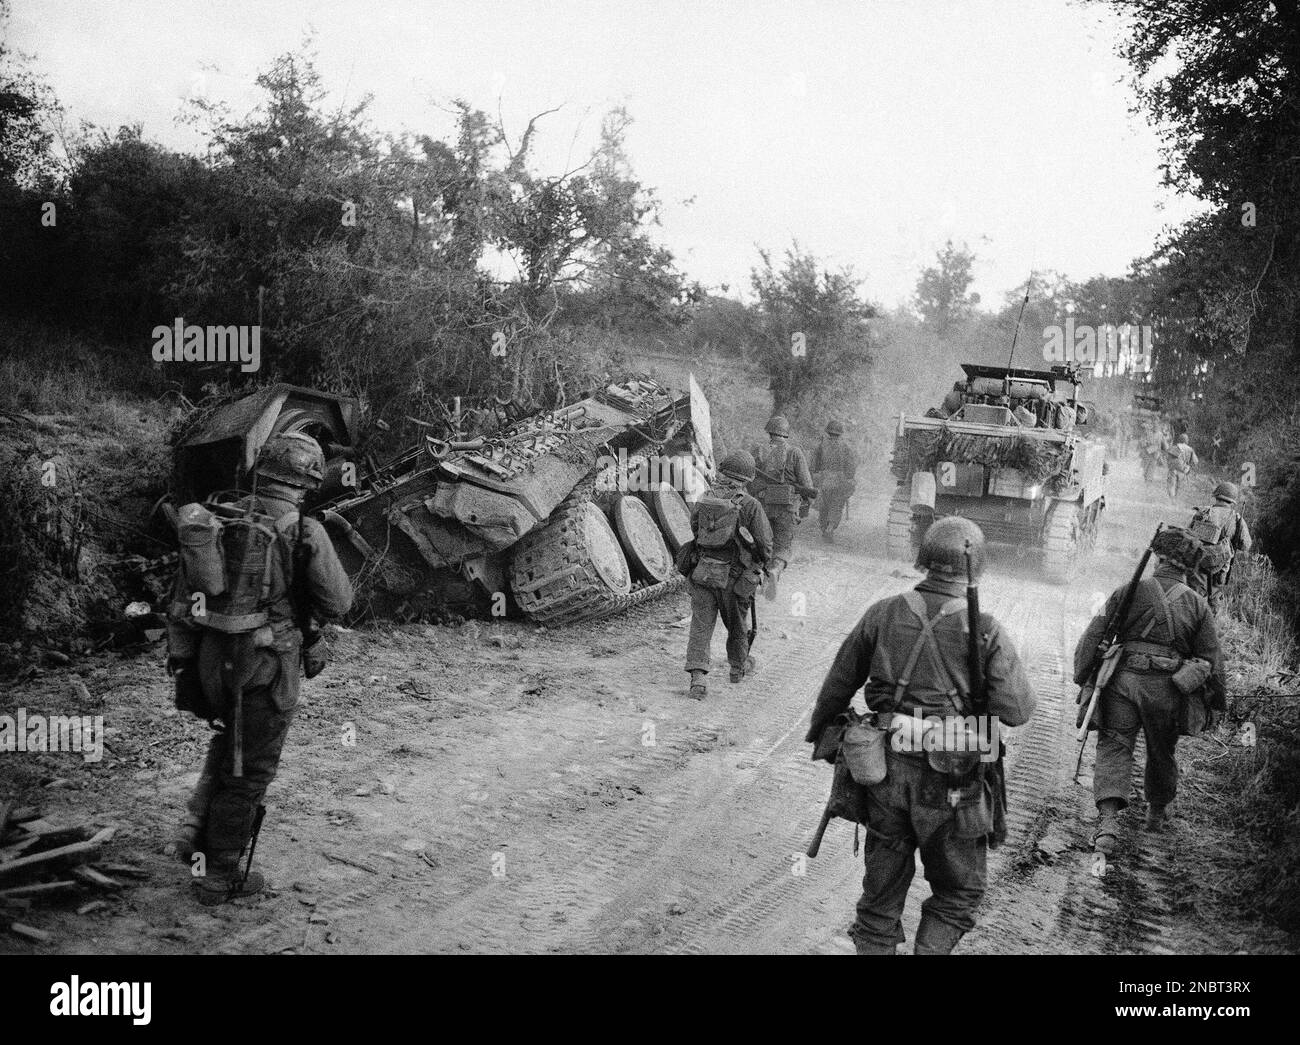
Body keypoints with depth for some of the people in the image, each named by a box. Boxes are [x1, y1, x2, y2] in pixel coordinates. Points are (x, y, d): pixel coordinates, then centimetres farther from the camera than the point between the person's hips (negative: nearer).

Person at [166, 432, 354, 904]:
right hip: (265, 666, -6)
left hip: (213, 657, 6)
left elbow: (184, 590, 6)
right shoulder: (305, 532, -14)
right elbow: (337, 603, -9)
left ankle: (195, 832, 24)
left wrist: (180, 653, 15)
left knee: (230, 739, 31)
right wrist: (323, 556, 9)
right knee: (249, 771, 9)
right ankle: (219, 876, 20)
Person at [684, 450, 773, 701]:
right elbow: (765, 544, -8)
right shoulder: (750, 506, -12)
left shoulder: (702, 501, 0)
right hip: (734, 577, -2)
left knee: (701, 624, 5)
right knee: (736, 623, 19)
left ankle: (697, 676, -8)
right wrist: (762, 564, 12)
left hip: (702, 574, 2)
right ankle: (739, 667, 39)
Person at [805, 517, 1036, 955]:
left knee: (881, 891, 19)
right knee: (959, 892, 18)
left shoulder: (883, 615, -4)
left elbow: (839, 684, 5)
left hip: (885, 771, 3)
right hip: (949, 784, -3)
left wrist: (819, 731, 23)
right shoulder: (984, 630, -12)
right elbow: (1017, 710, -11)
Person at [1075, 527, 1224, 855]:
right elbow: (1211, 659, 7)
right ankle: (1157, 811, 41)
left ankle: (1108, 818, -17)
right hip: (1167, 690, 2)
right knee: (1161, 753, 21)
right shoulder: (1198, 605, 5)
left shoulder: (1128, 592, 0)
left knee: (1113, 748, 1)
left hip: (1123, 680, -2)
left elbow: (1092, 637, -2)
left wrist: (1081, 678, 5)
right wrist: (1216, 702, 17)